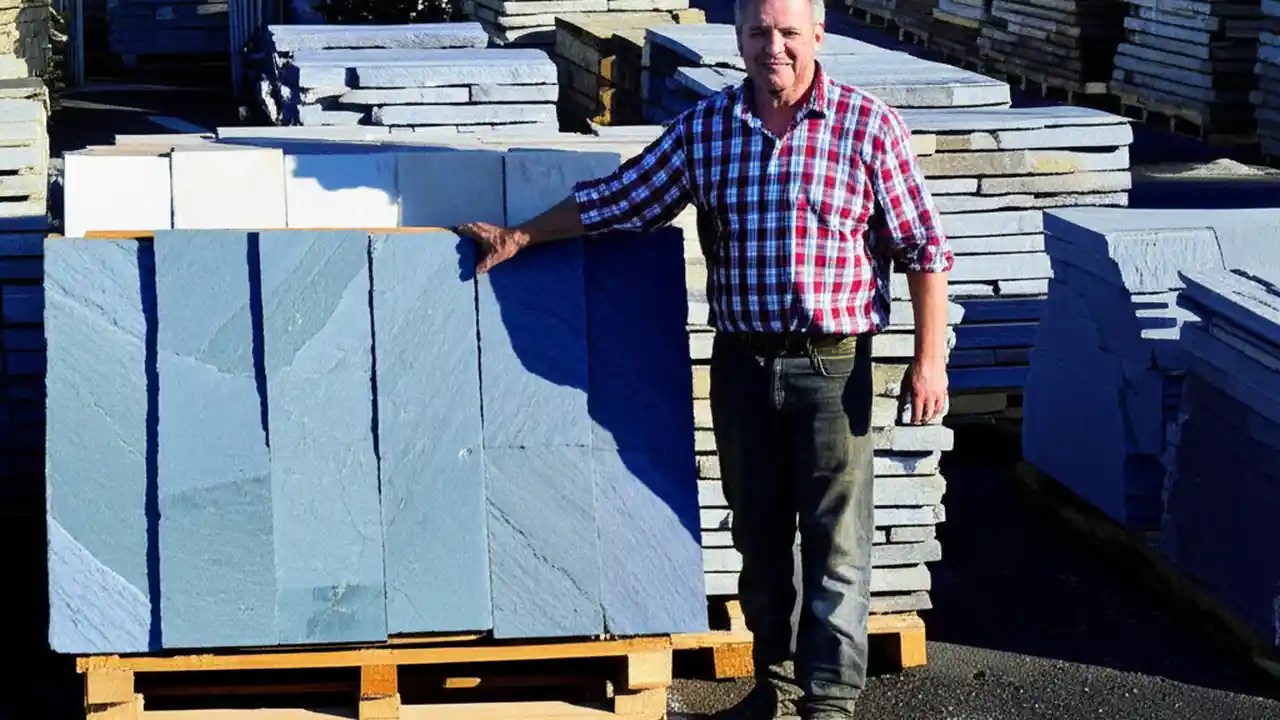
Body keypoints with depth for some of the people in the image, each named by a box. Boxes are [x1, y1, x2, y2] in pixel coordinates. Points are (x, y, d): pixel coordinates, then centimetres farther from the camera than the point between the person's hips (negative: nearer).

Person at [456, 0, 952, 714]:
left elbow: (923, 248, -5)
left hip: (833, 366, -4)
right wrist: (522, 237, 14)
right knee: (759, 534, 13)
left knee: (836, 542, 1)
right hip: (741, 361, 4)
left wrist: (929, 359, -9)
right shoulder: (703, 128, 4)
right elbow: (617, 199, 14)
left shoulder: (868, 125, -7)